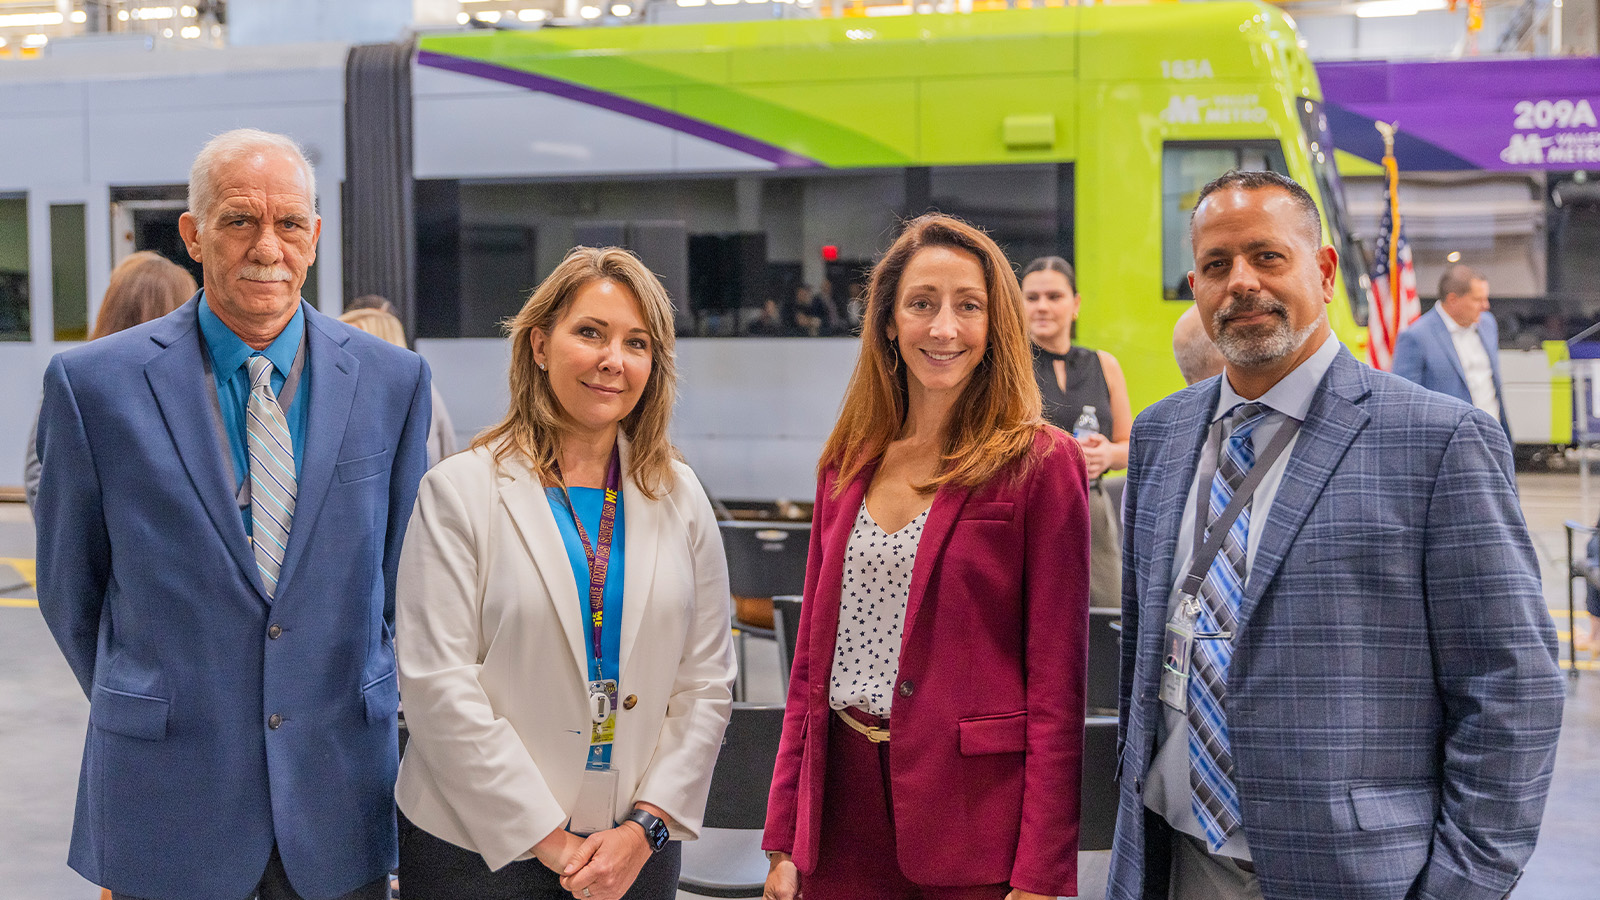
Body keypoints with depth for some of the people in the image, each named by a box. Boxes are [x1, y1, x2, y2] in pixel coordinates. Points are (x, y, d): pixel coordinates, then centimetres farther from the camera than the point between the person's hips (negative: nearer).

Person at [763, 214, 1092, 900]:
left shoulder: (1040, 464, -7)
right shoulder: (848, 463, 8)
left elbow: (1057, 684, -10)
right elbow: (812, 656, 10)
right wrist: (783, 842, 6)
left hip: (973, 812, -4)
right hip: (841, 807, 5)